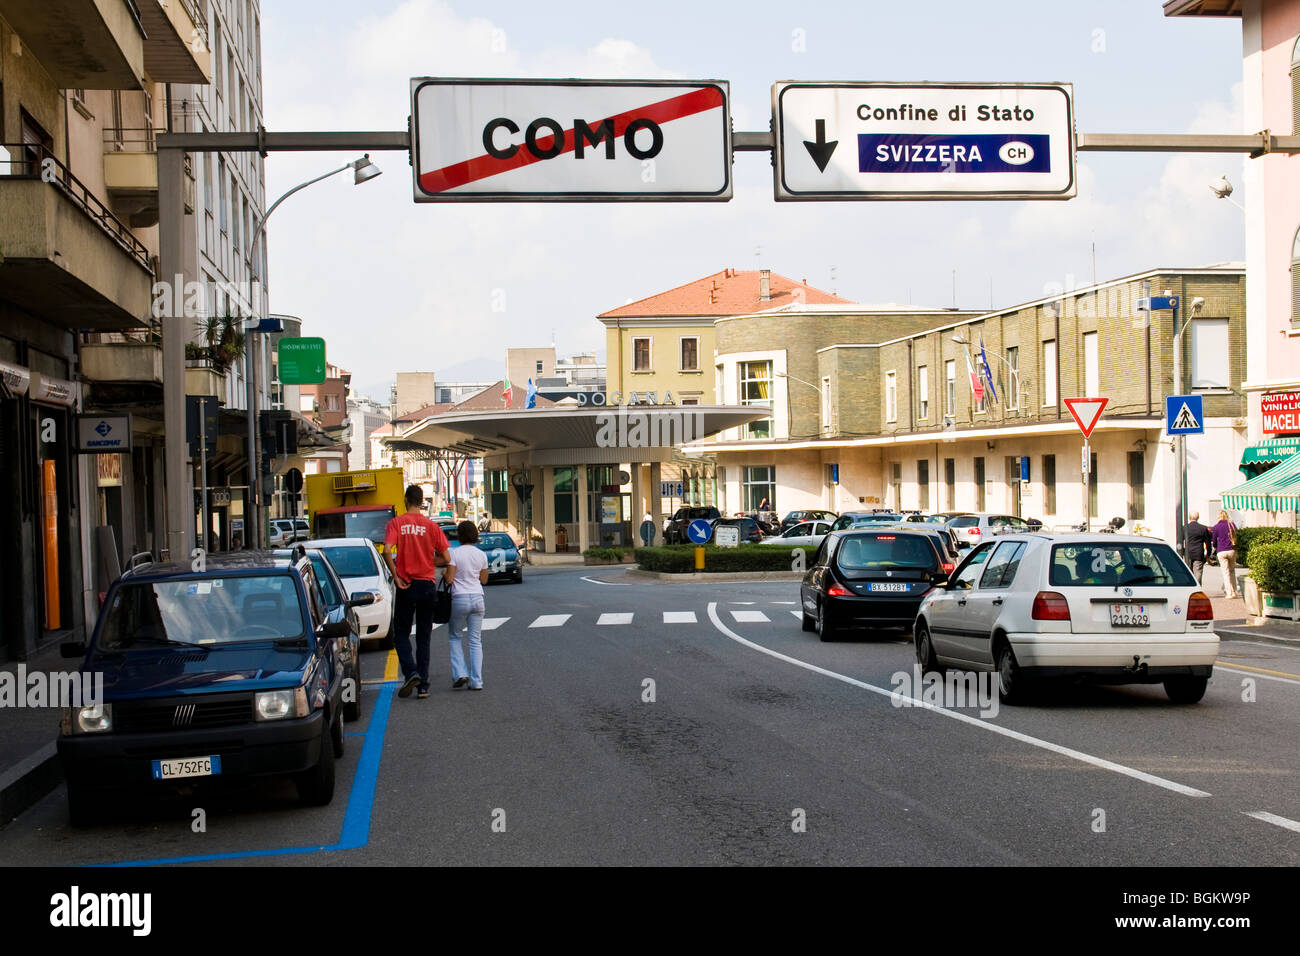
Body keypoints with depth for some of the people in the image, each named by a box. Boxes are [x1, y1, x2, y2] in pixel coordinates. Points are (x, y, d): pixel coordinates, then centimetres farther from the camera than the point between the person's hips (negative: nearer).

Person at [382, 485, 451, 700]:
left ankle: (410, 672, -10)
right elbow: (446, 559, -2)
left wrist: (396, 576, -9)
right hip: (428, 585, 1)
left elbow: (387, 551, -18)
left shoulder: (396, 523, -4)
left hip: (406, 585, -1)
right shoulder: (431, 526, -1)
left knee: (401, 634, 12)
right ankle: (423, 685, 6)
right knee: (424, 637, 9)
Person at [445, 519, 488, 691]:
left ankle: (460, 673, 1)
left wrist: (444, 573, 11)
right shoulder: (481, 555, 5)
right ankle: (476, 681, 2)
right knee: (475, 640, 7)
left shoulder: (455, 554, -7)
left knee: (454, 636, 15)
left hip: (460, 599, -3)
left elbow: (449, 579, -10)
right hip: (477, 598, 3)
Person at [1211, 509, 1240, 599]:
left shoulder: (1215, 528, -4)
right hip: (1232, 550, 3)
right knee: (1232, 571, 15)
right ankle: (1234, 591, 14)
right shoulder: (1232, 525, 4)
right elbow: (1236, 536, 13)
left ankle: (1229, 593, -5)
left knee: (1226, 572, -1)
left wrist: (1215, 548, 22)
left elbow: (1214, 541, 2)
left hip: (1221, 551, -3)